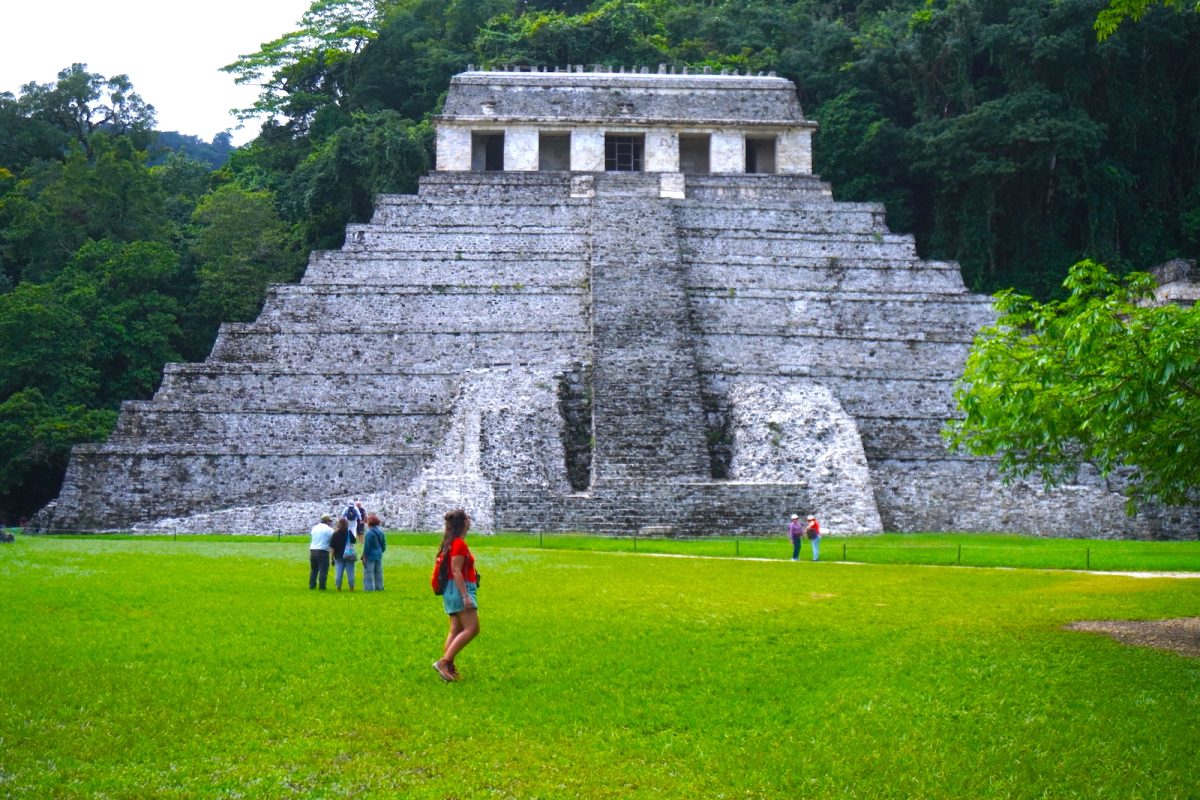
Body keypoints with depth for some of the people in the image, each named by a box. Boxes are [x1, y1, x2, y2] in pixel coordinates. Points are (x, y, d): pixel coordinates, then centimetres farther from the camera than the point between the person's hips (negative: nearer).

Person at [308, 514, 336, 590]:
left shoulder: (314, 528, 11)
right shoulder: (329, 529, -6)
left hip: (312, 550, 6)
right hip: (323, 551, -6)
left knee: (313, 569, 17)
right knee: (323, 570, -1)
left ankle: (312, 585, 17)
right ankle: (322, 587, -3)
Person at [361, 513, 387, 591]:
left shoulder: (369, 533, -17)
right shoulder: (380, 532, 6)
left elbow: (367, 546, -17)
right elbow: (384, 544, 12)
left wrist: (364, 556, -10)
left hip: (371, 556, -8)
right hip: (379, 556, 8)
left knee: (369, 572, -1)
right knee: (378, 572, 14)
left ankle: (369, 588, -2)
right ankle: (379, 587, 19)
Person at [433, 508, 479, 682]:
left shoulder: (452, 543, 16)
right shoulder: (459, 544, -14)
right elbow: (456, 572, -20)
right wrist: (466, 596, -23)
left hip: (453, 590, 10)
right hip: (460, 589, -10)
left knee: (456, 630, 9)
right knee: (472, 628, -12)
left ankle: (449, 668, 6)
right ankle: (444, 661, -17)